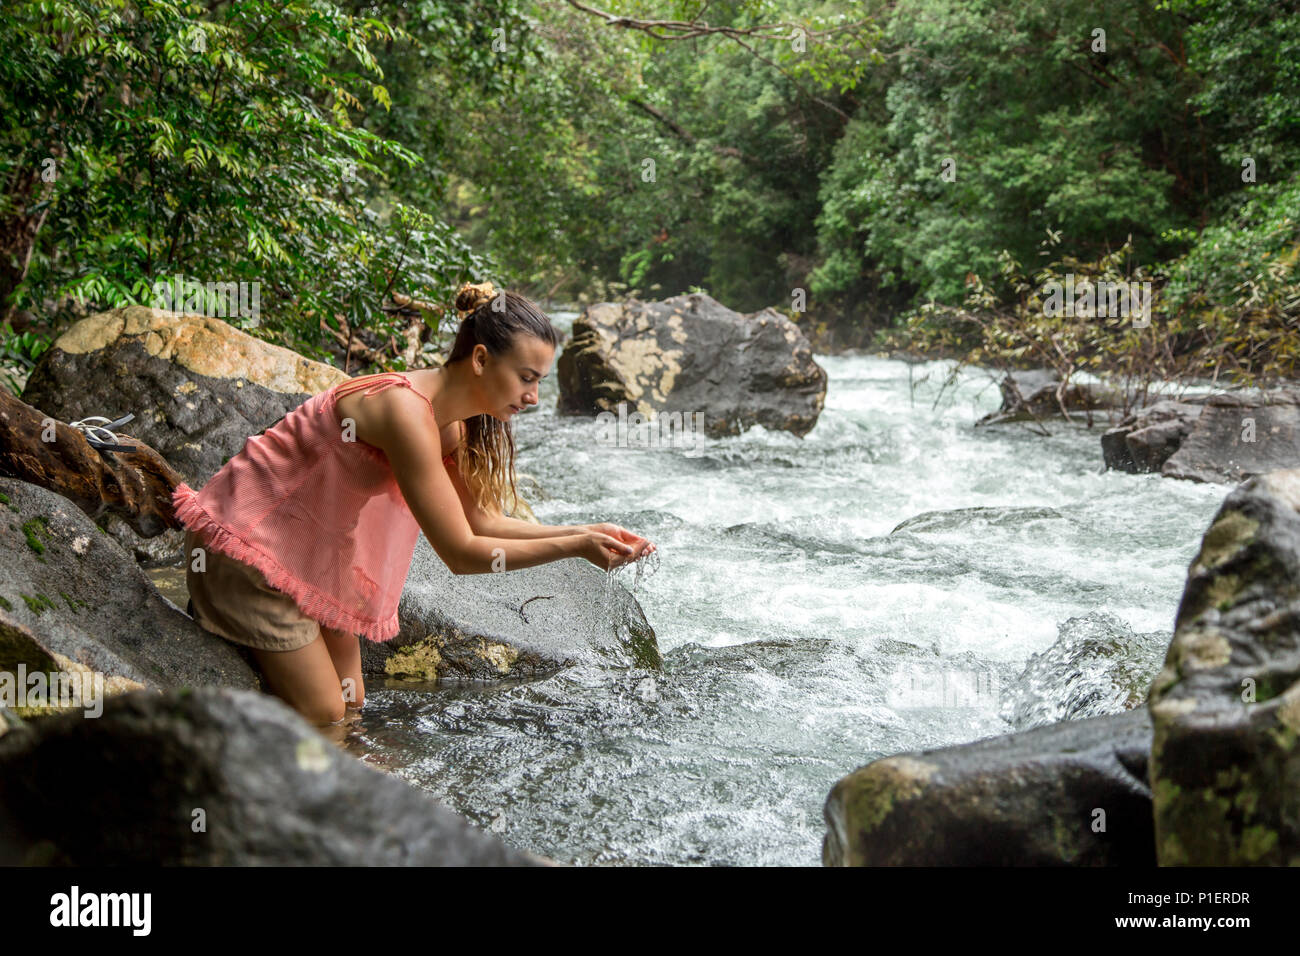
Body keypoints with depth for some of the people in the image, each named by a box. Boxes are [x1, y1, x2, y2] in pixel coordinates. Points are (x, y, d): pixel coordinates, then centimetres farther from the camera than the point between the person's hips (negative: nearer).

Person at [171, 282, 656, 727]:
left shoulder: (449, 424, -2)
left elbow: (479, 520, 6)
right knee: (323, 716, -2)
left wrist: (580, 531, -3)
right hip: (248, 542, -9)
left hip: (310, 551, 9)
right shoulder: (407, 411, -31)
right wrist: (574, 547, -25)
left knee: (351, 706, 12)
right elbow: (460, 553, -28)